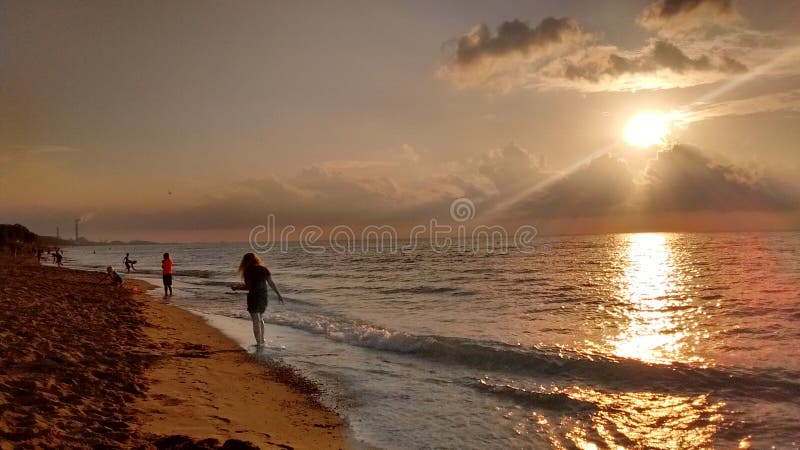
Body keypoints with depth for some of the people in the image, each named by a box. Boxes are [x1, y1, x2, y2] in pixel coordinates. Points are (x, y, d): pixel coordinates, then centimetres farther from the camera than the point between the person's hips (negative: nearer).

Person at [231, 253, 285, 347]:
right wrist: (279, 294, 5)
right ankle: (262, 341, 27)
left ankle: (259, 343, 0)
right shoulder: (263, 269, 6)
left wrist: (237, 287, 1)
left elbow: (248, 287, -12)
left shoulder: (248, 271, -10)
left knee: (256, 321, 0)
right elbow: (271, 283, 2)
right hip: (263, 296, 6)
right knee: (260, 319, 20)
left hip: (254, 297, -6)